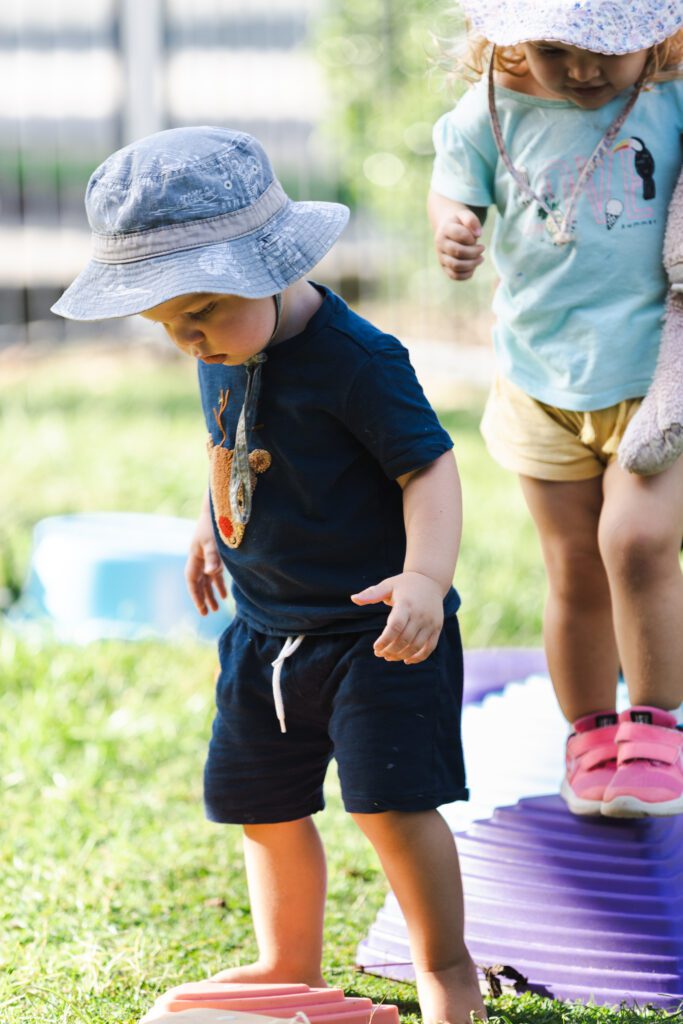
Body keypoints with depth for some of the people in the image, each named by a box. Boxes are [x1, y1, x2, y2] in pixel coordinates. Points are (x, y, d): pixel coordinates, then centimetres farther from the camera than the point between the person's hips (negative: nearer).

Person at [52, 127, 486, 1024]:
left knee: (391, 802, -10)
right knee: (262, 805, 15)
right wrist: (214, 524, 31)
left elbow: (429, 465, -22)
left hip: (371, 632, -8)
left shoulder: (354, 359, -23)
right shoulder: (224, 356, 1)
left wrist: (426, 576, -35)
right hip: (265, 626, 8)